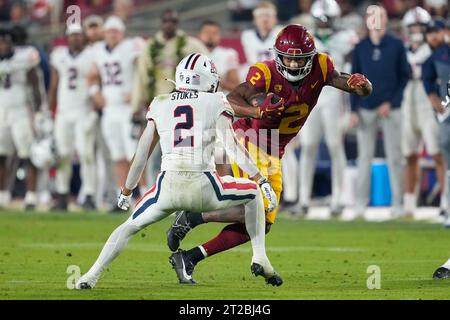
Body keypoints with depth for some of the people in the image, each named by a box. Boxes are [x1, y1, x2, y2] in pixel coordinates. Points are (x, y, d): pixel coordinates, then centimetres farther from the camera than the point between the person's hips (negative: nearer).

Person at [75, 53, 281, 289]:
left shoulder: (160, 105, 15)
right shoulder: (216, 103, 7)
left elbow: (141, 156, 19)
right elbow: (232, 146, -4)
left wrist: (126, 192, 30)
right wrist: (262, 181, -4)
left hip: (168, 187, 2)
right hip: (203, 189, -2)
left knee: (130, 227, 23)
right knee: (253, 194, 25)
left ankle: (91, 276, 9)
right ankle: (260, 258, 14)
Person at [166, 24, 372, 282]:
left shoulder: (321, 68, -8)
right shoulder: (266, 73, -22)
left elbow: (366, 90, -8)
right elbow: (231, 100, -34)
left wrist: (360, 84, -33)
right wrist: (258, 111, -53)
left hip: (273, 154, 7)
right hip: (249, 143, -7)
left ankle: (190, 257, 11)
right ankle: (191, 218, -7)